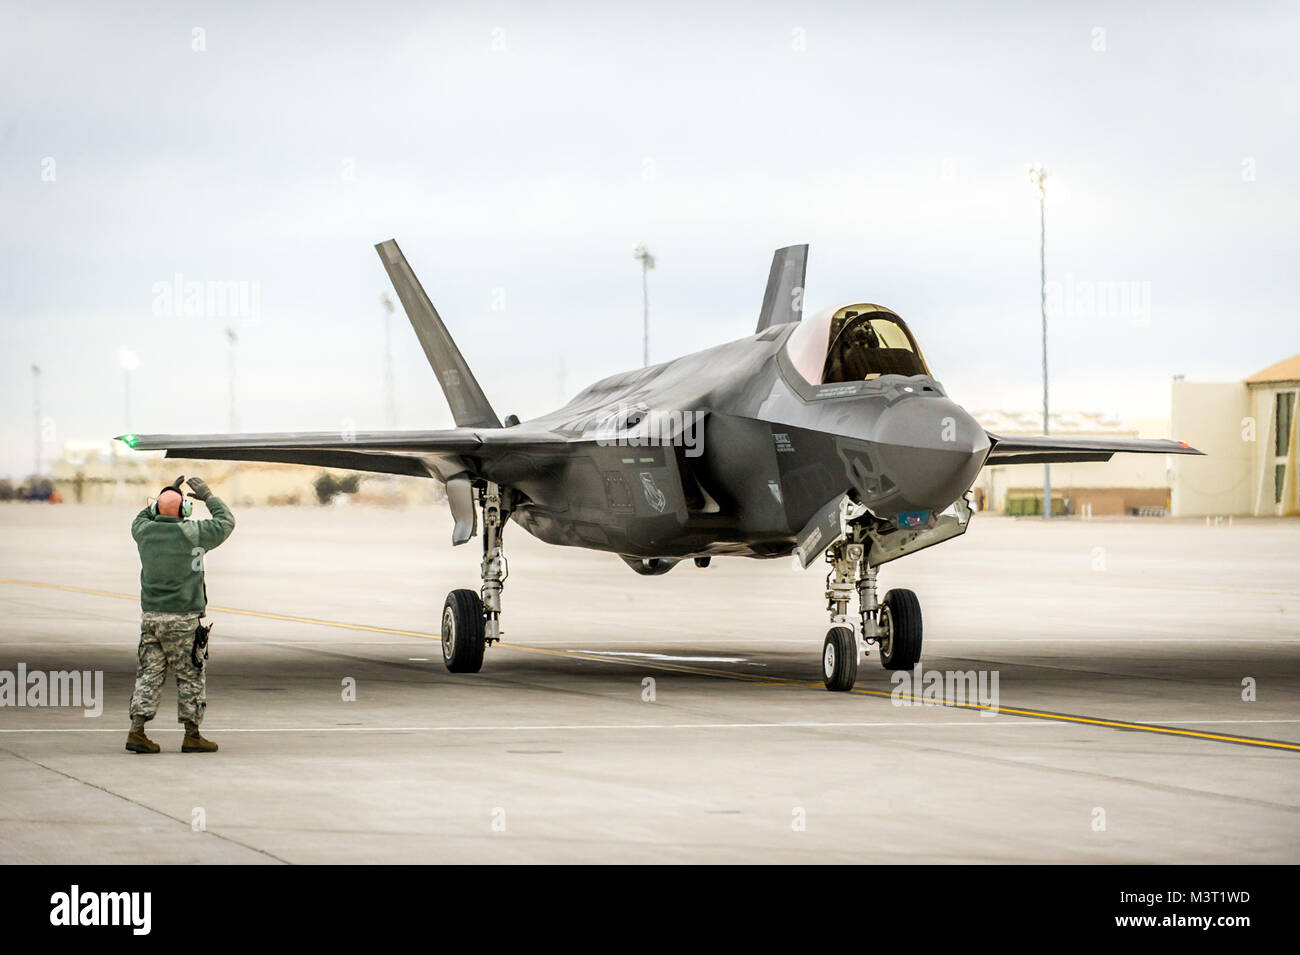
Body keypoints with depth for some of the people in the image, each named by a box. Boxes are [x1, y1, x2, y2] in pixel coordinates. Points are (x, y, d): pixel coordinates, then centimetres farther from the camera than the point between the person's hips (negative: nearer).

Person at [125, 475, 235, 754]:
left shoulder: (146, 531, 2)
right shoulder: (191, 534, -11)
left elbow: (140, 520, 29)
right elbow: (226, 522, 3)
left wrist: (166, 495, 29)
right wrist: (207, 496, 14)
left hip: (150, 616, 5)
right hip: (182, 619, -5)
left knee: (149, 673, 7)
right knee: (191, 676, 4)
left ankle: (137, 731, -1)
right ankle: (192, 735, 6)